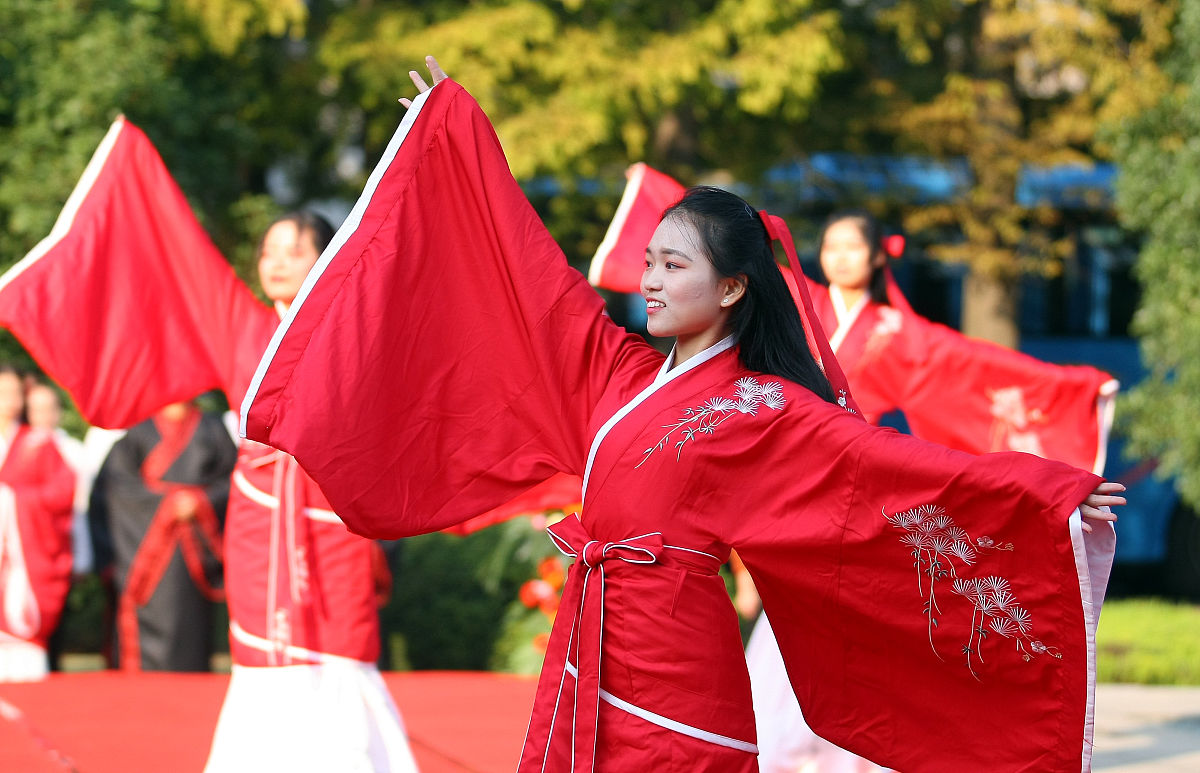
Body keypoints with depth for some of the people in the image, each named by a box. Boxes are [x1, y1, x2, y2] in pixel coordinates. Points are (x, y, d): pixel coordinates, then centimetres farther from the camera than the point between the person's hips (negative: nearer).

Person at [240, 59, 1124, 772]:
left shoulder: (764, 411, -4)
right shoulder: (619, 368, 13)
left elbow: (894, 461, -11)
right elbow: (533, 265, 19)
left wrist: (1047, 493, -21)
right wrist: (454, 118, 23)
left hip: (670, 665, -6)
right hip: (588, 651, 6)